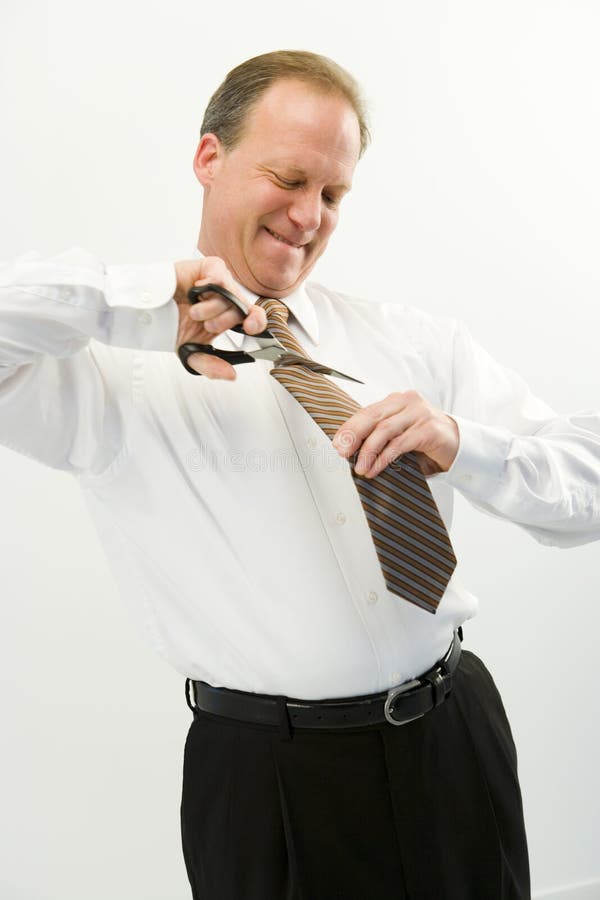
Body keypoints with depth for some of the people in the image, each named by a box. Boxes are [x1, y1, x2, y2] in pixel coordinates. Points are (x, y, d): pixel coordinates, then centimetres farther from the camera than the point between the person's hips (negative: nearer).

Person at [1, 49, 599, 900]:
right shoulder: (114, 364, -7)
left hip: (457, 740, 4)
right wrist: (139, 302, -24)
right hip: (265, 779, -3)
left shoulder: (415, 340, 3)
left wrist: (460, 445, -20)